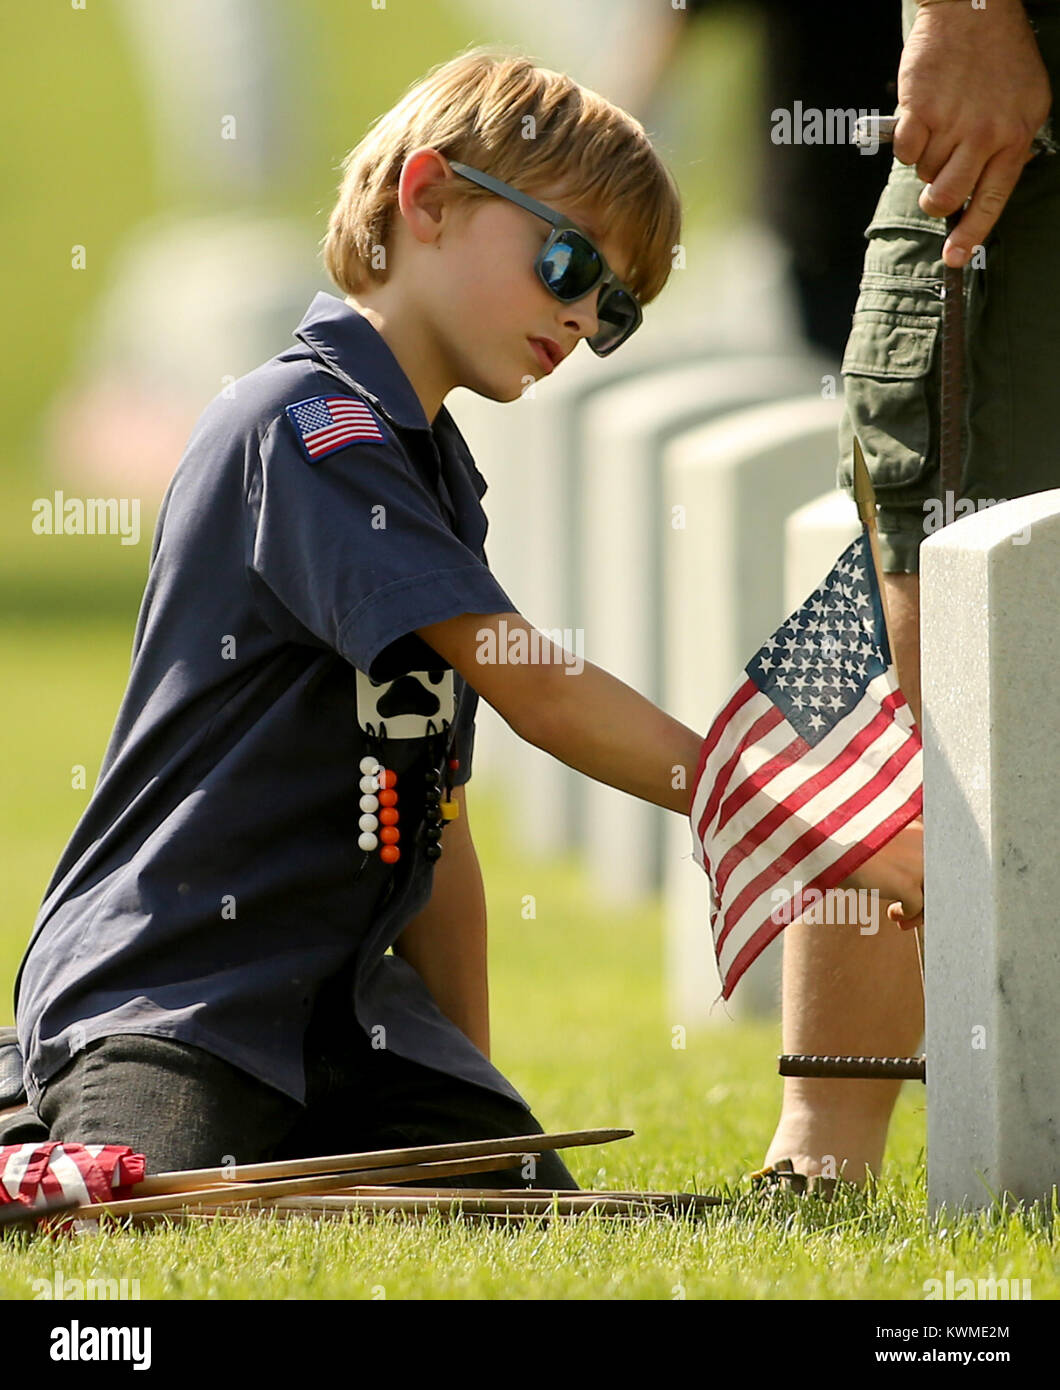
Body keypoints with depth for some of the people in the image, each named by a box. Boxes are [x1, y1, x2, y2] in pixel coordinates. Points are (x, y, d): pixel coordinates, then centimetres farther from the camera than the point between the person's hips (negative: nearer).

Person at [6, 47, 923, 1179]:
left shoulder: (436, 478, 19)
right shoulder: (302, 425, -13)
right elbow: (537, 692, -20)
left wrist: (467, 1105, 13)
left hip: (344, 1000, 9)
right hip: (162, 992, -9)